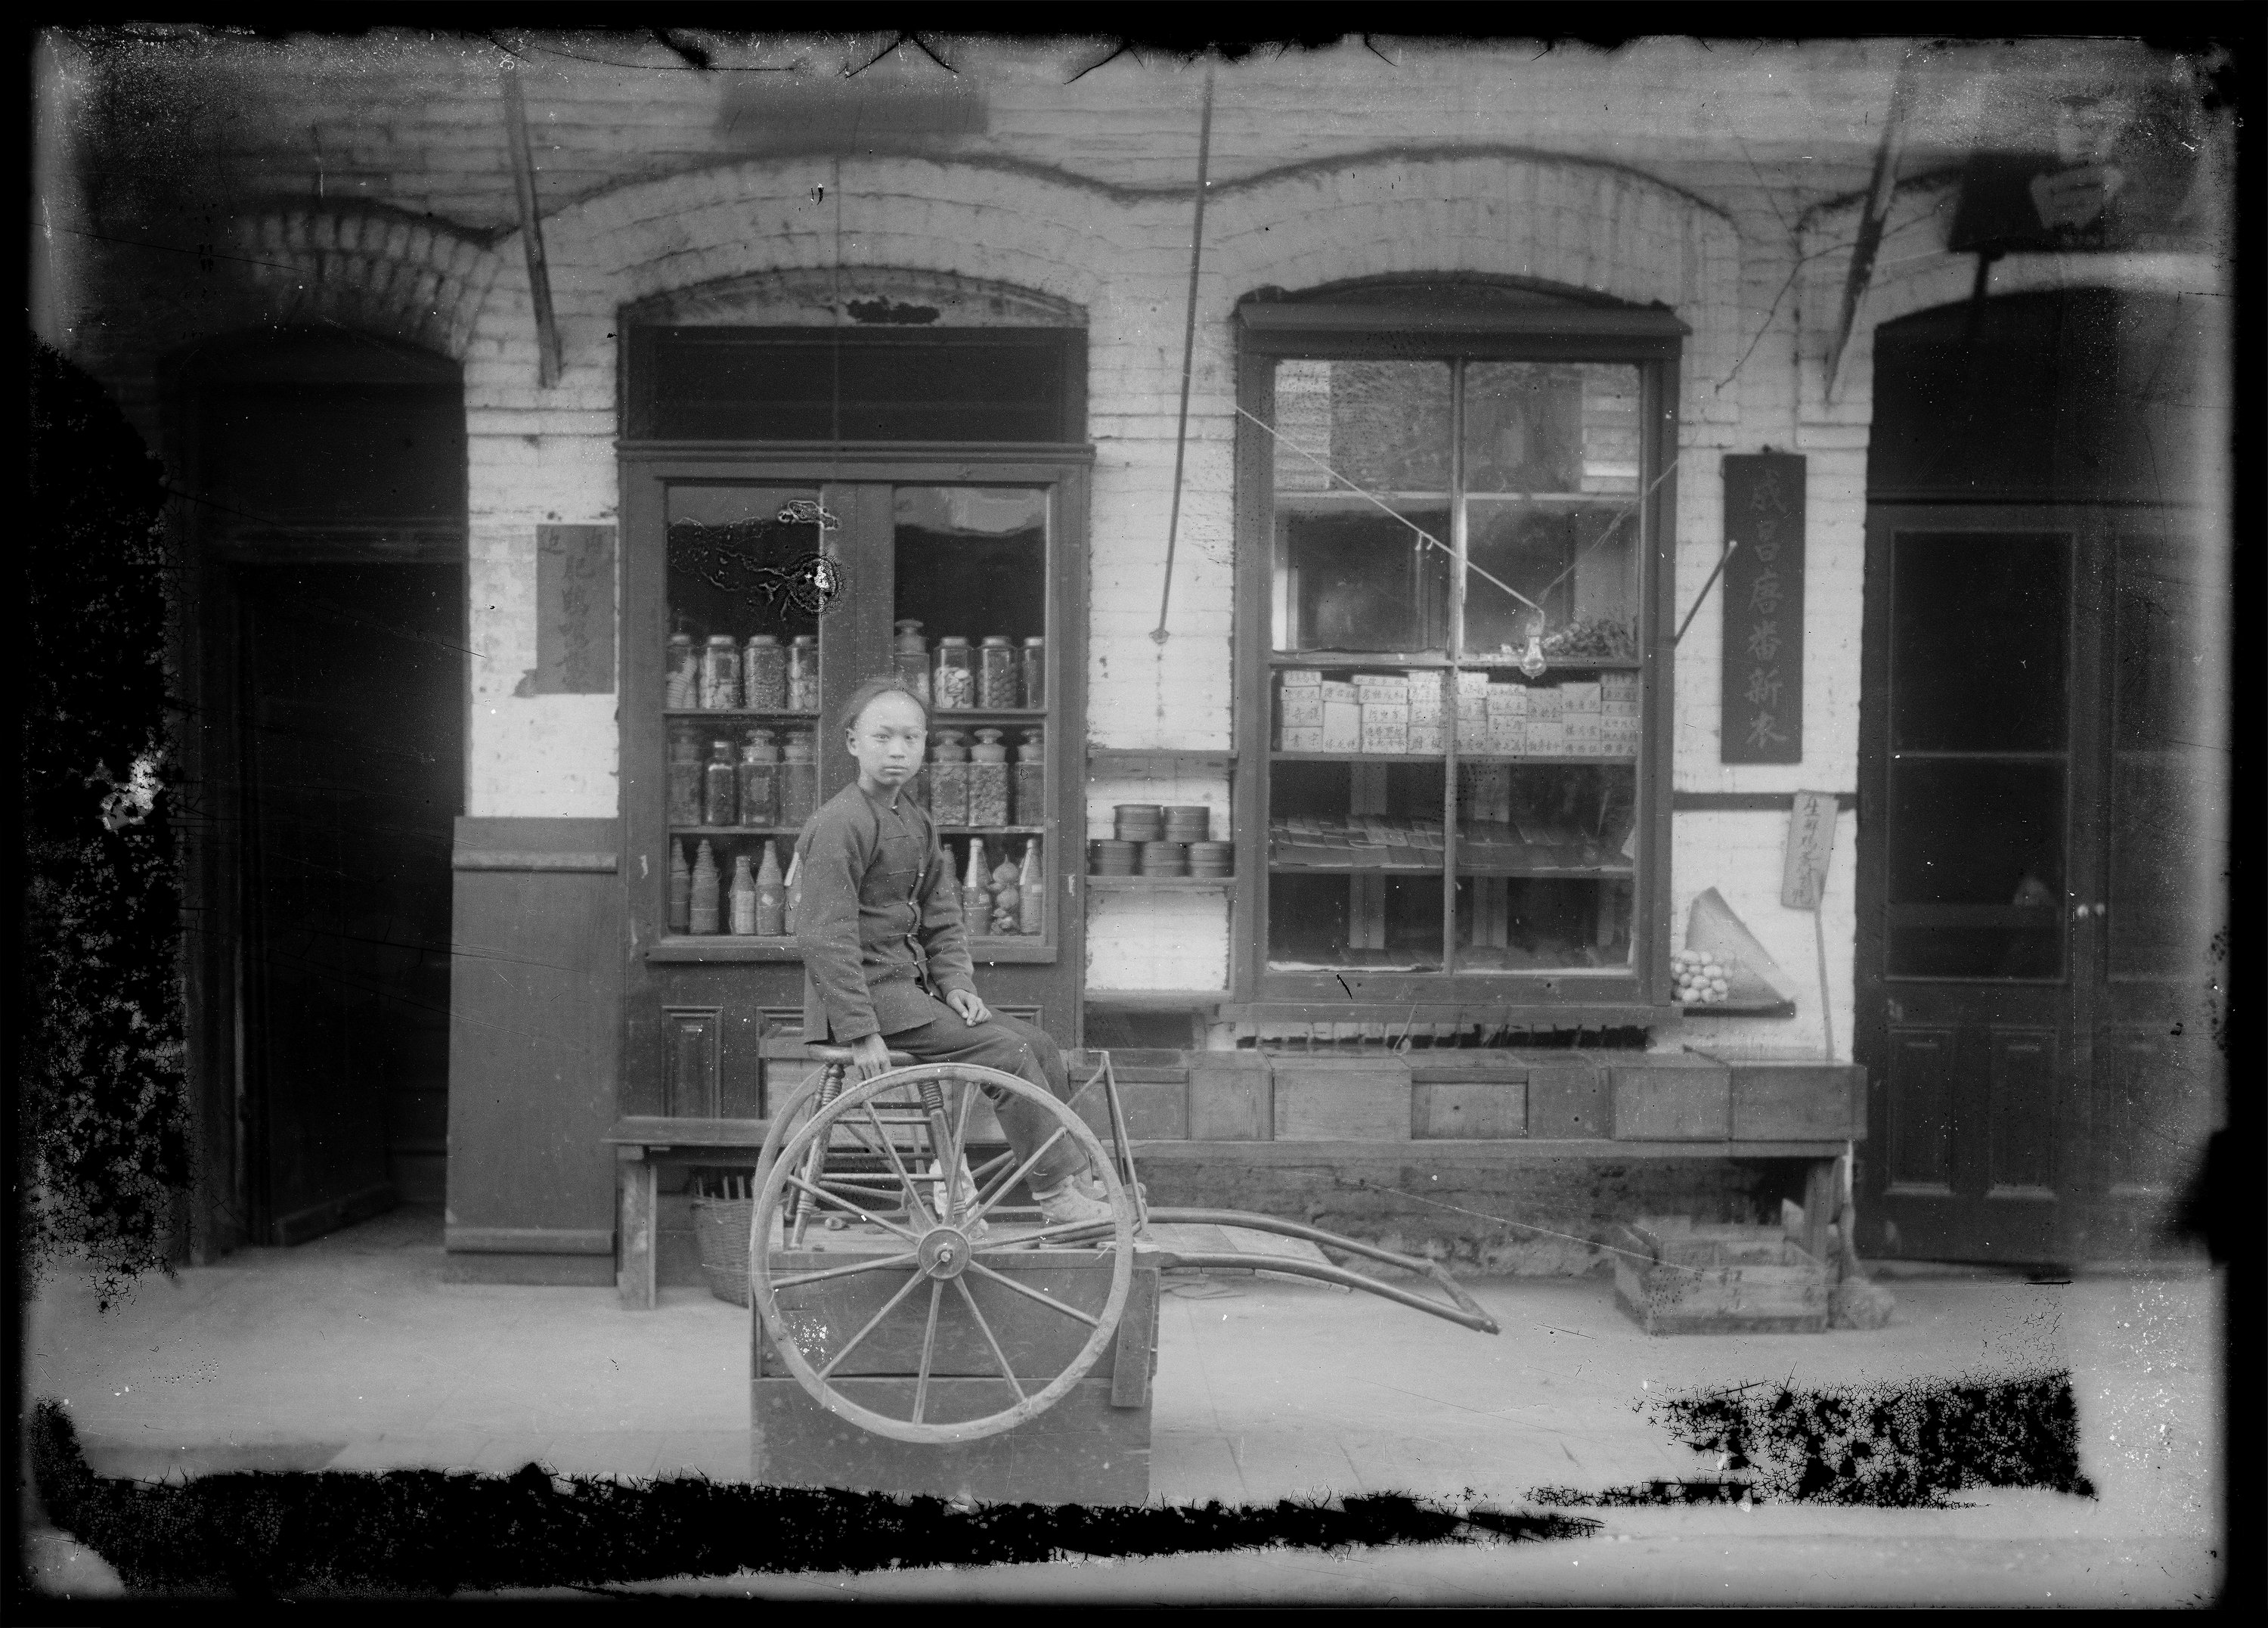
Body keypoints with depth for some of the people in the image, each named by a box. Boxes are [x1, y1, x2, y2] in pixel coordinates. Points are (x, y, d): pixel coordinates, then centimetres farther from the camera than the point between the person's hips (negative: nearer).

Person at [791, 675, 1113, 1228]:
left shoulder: (915, 820, 13)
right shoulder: (840, 825, -16)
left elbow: (942, 916, 17)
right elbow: (825, 938, -21)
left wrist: (956, 983, 0)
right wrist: (861, 1032, -24)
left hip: (912, 984, 9)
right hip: (868, 990, -9)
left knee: (1039, 1046, 2)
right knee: (1006, 1052, -17)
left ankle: (1074, 1180, 10)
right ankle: (1057, 1196, -7)